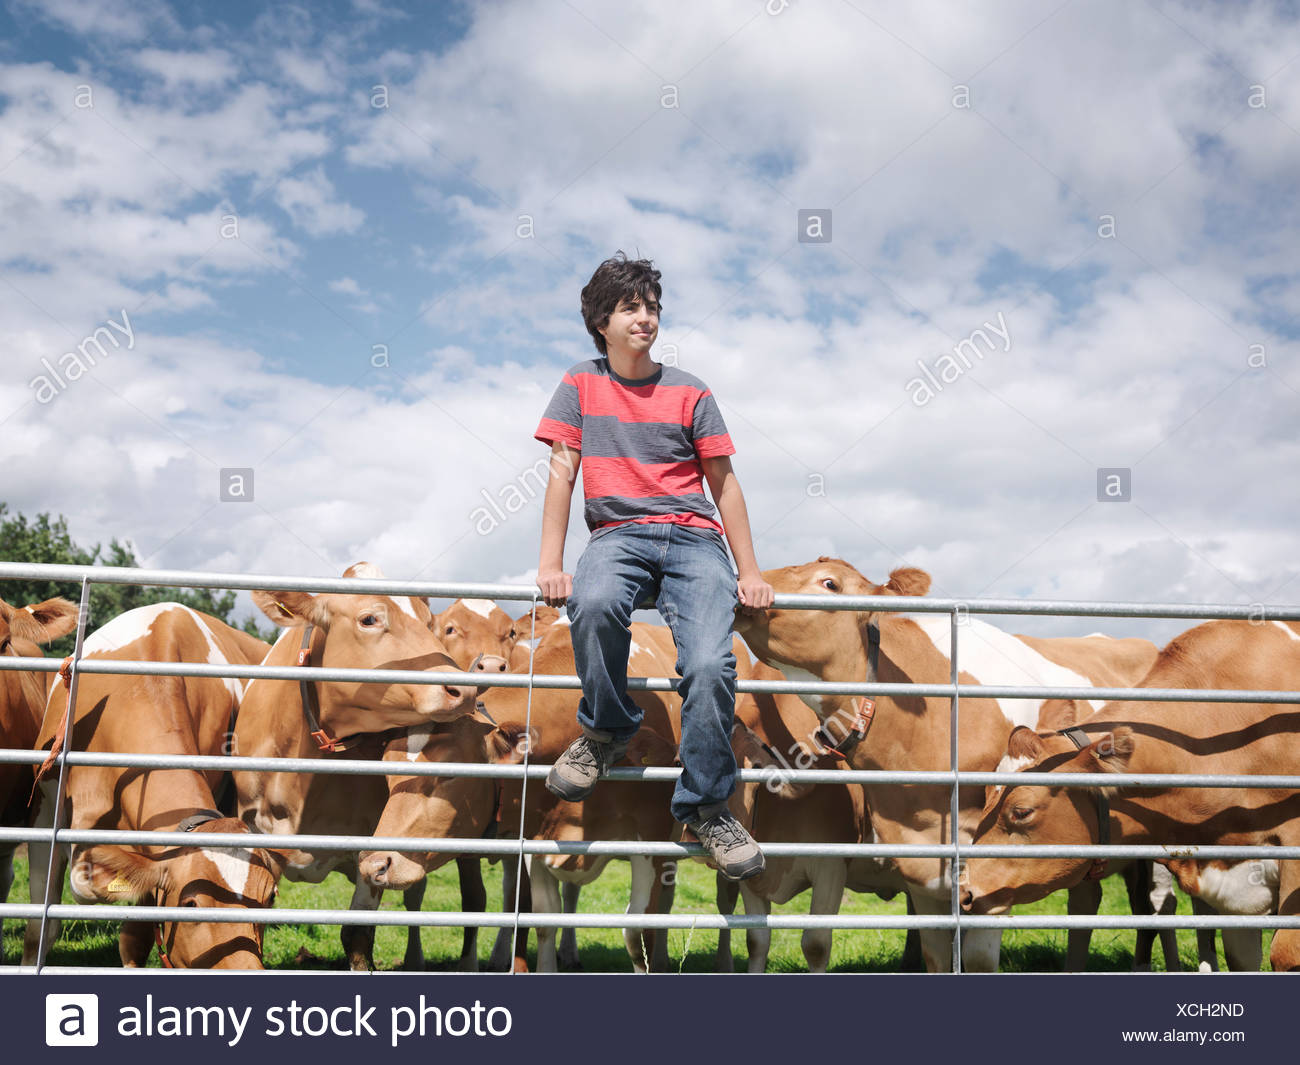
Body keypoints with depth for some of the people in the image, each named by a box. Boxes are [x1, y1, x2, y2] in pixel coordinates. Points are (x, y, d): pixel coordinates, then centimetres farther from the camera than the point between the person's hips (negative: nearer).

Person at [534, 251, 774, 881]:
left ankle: (705, 806, -5)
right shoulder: (581, 386, 13)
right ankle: (607, 731, -9)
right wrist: (551, 563, -6)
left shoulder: (689, 393, 13)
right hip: (617, 534, 0)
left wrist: (749, 571, 5)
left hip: (693, 537, 1)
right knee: (594, 606, -38)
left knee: (710, 666, -25)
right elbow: (562, 473, 6)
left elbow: (723, 482, 13)